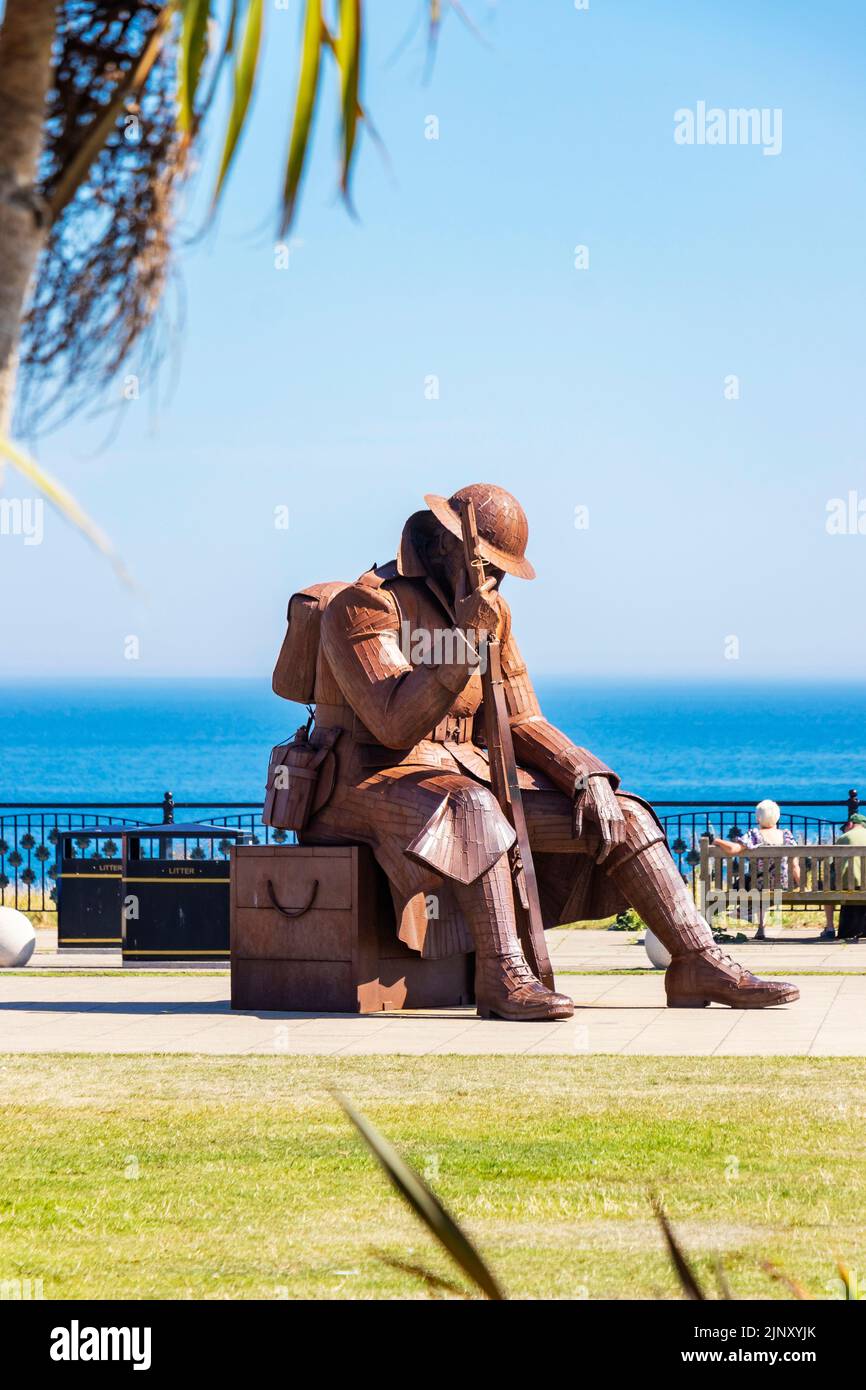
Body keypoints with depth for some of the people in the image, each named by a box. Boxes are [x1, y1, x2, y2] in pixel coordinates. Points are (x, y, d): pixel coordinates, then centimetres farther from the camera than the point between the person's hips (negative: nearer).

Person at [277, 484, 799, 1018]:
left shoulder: (491, 611, 11)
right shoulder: (364, 604, -13)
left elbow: (521, 723, 15)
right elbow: (396, 726, -24)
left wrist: (587, 777, -3)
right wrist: (465, 643, -31)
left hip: (463, 772, 8)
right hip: (372, 783, -8)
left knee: (618, 815, -6)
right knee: (476, 810, -42)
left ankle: (701, 963, -10)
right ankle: (503, 974, -44)